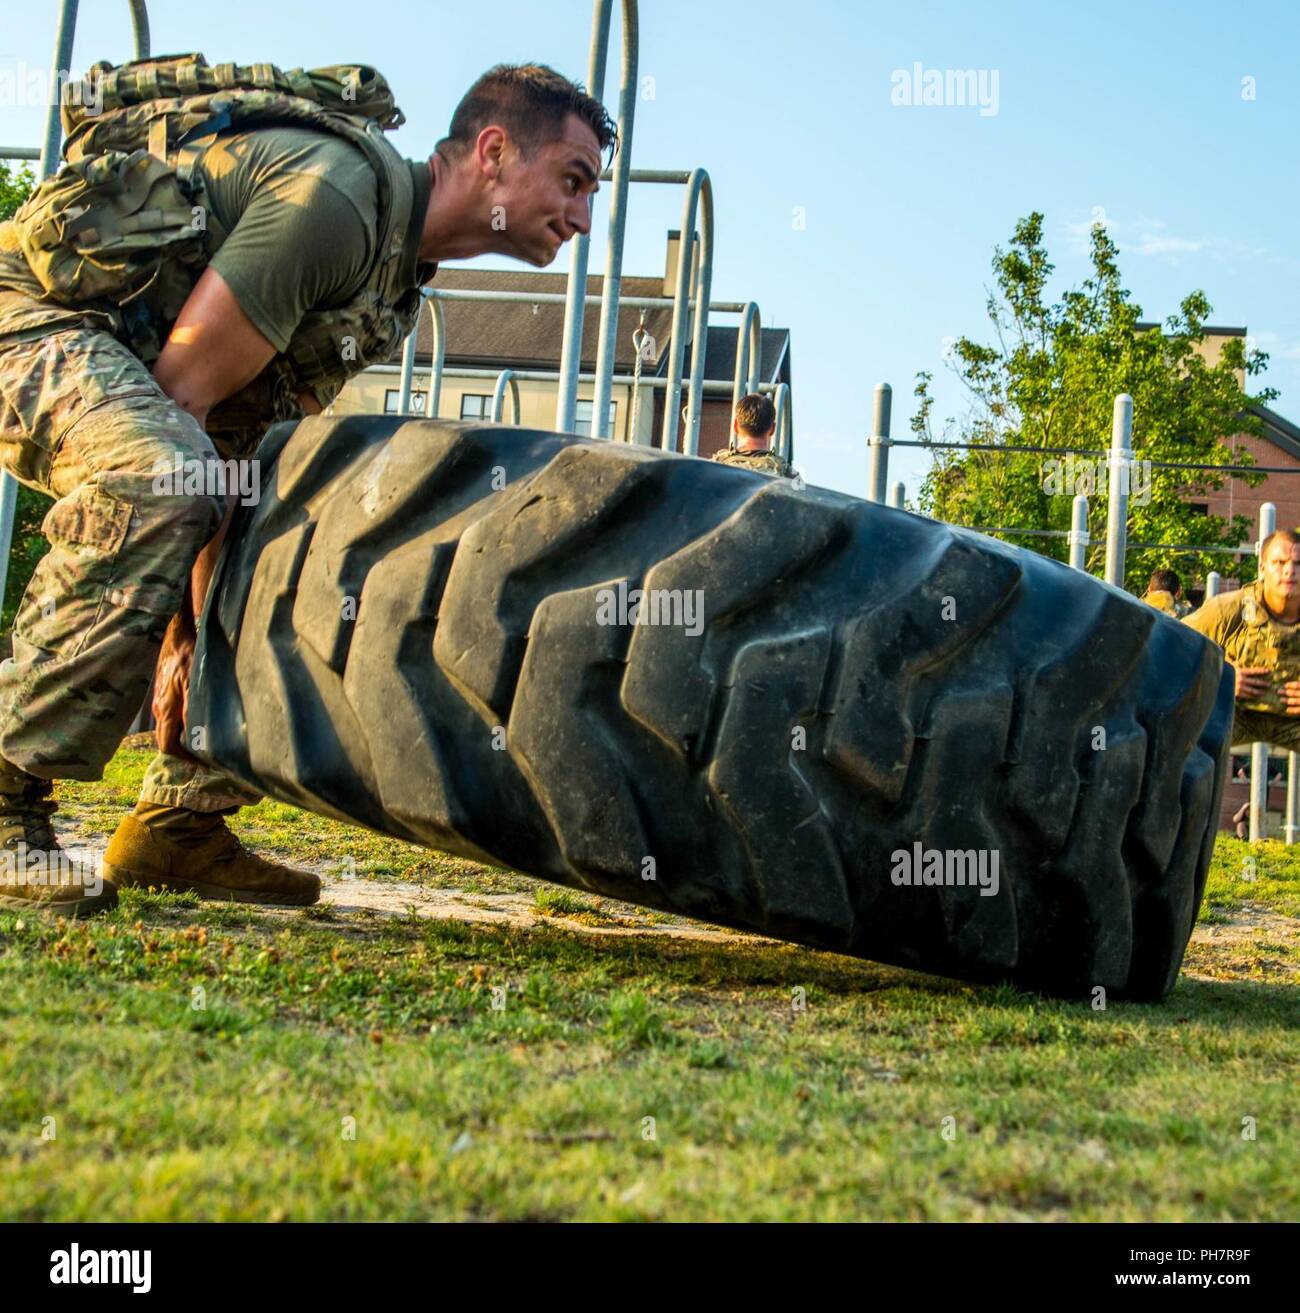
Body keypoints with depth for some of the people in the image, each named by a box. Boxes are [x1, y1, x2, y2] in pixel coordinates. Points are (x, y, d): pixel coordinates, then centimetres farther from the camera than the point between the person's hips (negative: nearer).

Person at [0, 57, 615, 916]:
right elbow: (181, 391, -27)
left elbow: (257, 433, 3)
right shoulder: (333, 194, -24)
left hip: (133, 349, 10)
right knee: (157, 485, -37)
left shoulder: (401, 276, 8)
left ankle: (178, 822, 4)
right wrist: (182, 631, -27)